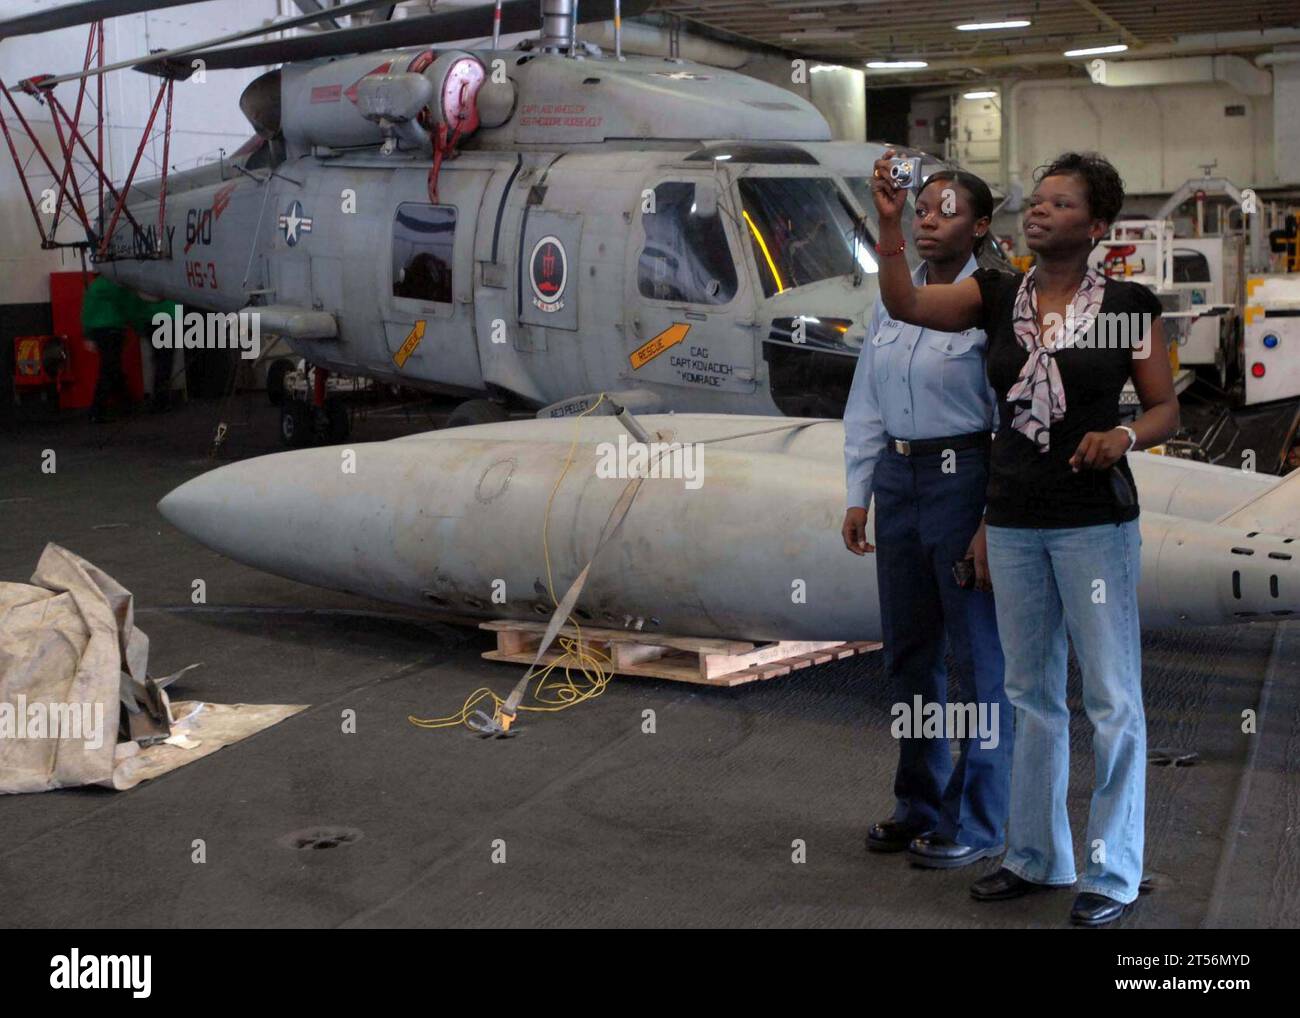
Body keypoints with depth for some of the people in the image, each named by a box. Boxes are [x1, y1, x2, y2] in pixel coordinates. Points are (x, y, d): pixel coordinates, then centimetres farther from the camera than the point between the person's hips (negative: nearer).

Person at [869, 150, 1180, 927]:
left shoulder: (1129, 304, -4)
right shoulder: (998, 294, 5)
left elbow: (1167, 409, 0)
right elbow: (906, 305, -9)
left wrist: (1124, 437, -20)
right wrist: (890, 222, -21)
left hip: (1096, 521, -4)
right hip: (1013, 521, 4)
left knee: (1112, 697, 1)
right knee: (1031, 693, 14)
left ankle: (1115, 874, 12)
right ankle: (1037, 856, 27)